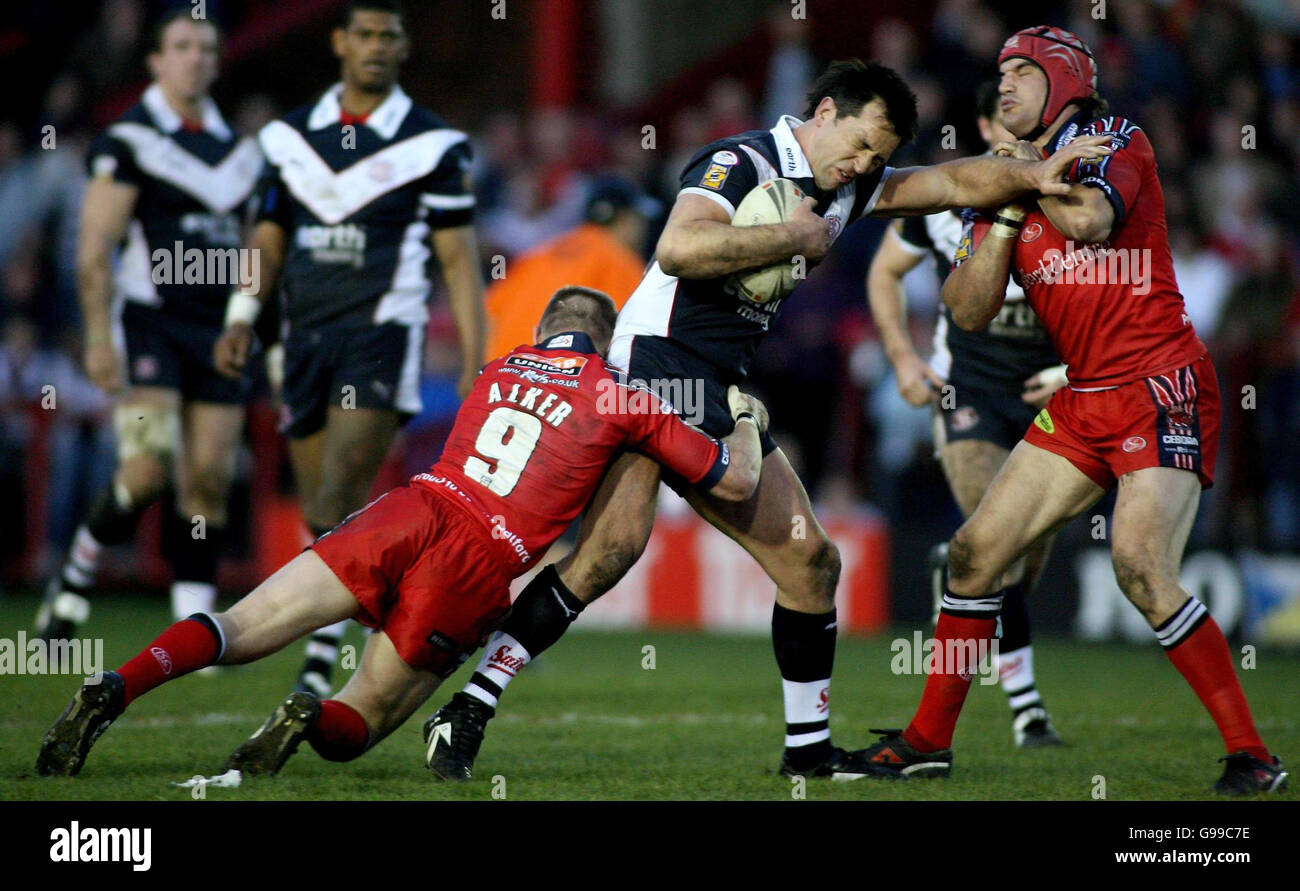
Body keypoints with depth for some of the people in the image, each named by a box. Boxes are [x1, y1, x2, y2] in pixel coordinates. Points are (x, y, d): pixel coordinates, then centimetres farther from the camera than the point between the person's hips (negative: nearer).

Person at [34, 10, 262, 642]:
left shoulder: (239, 150, 15)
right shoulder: (128, 141, -4)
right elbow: (94, 251, -8)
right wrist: (99, 339, -15)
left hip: (217, 329, 5)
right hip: (148, 323, -5)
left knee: (209, 480, -1)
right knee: (149, 468, -17)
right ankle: (75, 577, 5)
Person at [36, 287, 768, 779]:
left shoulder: (496, 372, 24)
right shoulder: (624, 401, 12)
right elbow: (737, 483, 17)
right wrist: (747, 419, 39)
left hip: (413, 511, 3)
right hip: (479, 565, -2)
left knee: (240, 630, -1)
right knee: (361, 721, 11)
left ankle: (114, 690, -26)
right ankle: (311, 720, -24)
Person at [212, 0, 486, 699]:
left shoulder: (431, 145, 0)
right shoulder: (291, 137, 12)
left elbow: (458, 258, 0)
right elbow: (269, 239, 17)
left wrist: (474, 365, -5)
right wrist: (242, 317, 1)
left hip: (381, 333, -5)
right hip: (306, 337, 5)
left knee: (339, 502, -17)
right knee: (324, 516, 6)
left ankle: (319, 665, -18)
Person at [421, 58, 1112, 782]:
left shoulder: (850, 187, 16)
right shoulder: (741, 163, -10)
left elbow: (953, 183, 17)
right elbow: (679, 249, -27)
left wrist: (1034, 174, 1)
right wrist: (794, 237, -18)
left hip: (724, 401, 9)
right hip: (655, 367, -9)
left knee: (811, 562, 8)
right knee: (612, 548, -24)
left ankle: (809, 747, 20)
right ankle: (469, 709, -24)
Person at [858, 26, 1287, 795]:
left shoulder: (1118, 142, -4)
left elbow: (1089, 220, -25)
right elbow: (970, 311, 5)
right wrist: (1005, 209, -6)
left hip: (1162, 386, -7)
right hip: (1084, 403, 7)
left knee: (1142, 568, -23)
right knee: (976, 552, 4)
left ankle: (1251, 753, -17)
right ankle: (930, 740, 16)